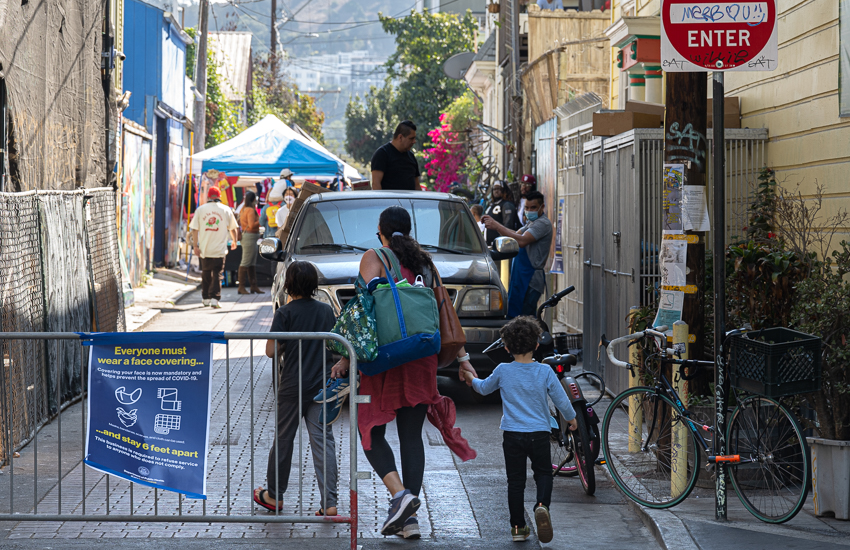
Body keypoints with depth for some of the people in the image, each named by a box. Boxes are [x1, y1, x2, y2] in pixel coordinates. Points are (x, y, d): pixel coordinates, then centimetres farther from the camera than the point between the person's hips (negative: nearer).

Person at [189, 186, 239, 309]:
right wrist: (234, 241, 26)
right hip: (219, 248, -2)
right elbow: (233, 228, 9)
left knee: (205, 273, 16)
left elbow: (194, 229, -2)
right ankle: (214, 298, -13)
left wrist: (196, 246, 2)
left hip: (204, 249, 2)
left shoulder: (200, 209, 3)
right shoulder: (226, 210, 1)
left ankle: (205, 297, 23)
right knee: (217, 273, 0)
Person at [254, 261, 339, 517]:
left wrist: (286, 346, 7)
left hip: (292, 385, -3)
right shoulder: (326, 310, 4)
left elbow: (271, 350, -11)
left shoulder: (285, 313, -9)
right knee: (323, 440, 0)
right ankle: (329, 503, -8)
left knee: (283, 438, 11)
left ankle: (274, 495, 25)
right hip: (321, 384, 3)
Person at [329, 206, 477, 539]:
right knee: (411, 435, 7)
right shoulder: (425, 264, 14)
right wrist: (461, 356, 18)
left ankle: (400, 495, -16)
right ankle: (409, 518, 5)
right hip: (422, 357, 5)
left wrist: (347, 358, -10)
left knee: (371, 431, 5)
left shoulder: (374, 258, -1)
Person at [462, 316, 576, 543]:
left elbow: (484, 388, 16)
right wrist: (571, 418, 19)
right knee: (543, 473, 13)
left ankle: (518, 527, 11)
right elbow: (561, 400, -1)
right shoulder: (545, 371, -6)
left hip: (512, 434, 1)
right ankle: (542, 505, -16)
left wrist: (471, 379, 38)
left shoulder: (503, 371, -3)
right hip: (539, 433, -1)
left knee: (515, 480, 9)